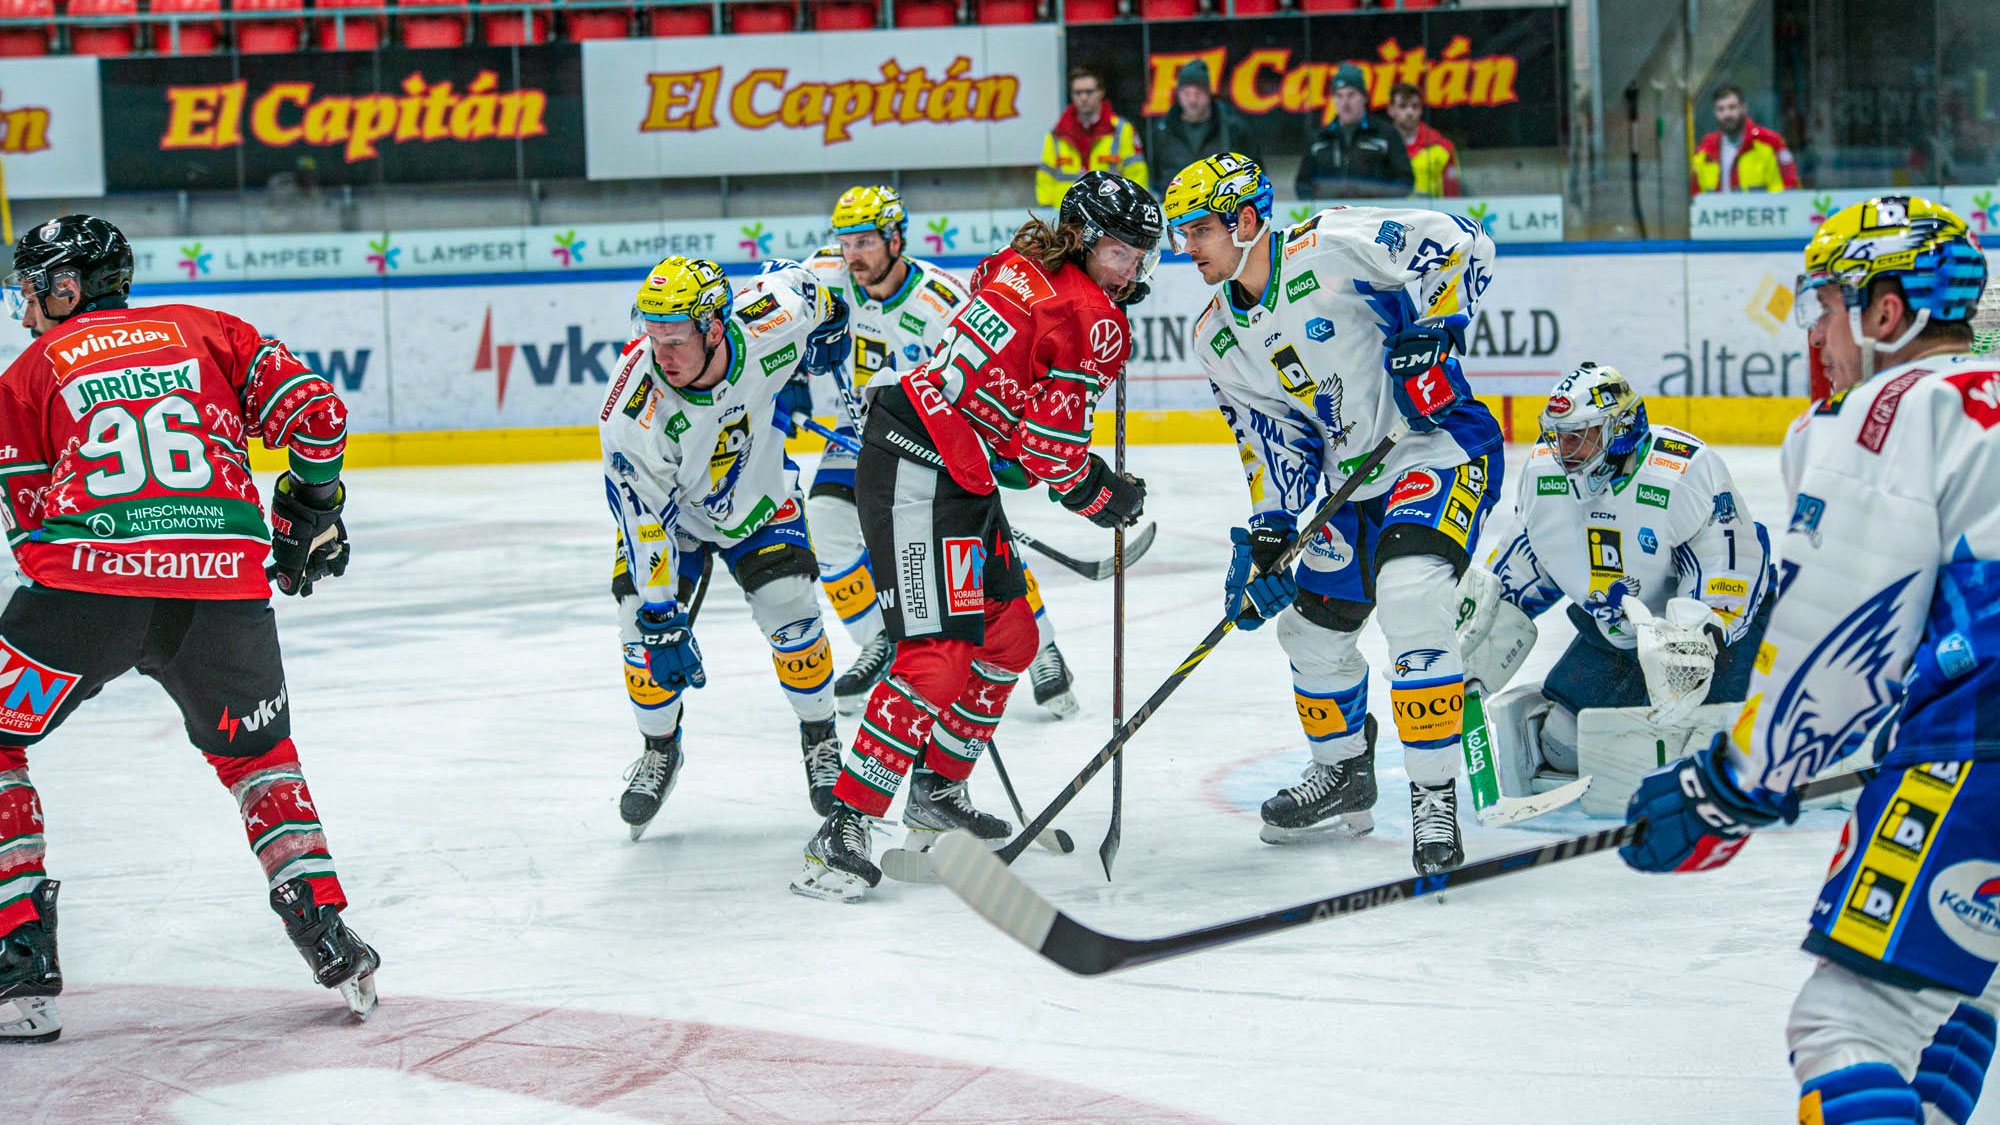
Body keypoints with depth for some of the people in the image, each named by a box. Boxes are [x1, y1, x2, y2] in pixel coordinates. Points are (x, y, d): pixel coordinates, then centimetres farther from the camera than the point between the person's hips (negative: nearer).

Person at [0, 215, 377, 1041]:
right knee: (257, 755, 26)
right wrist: (311, 519, 26)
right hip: (223, 584, 3)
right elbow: (314, 415, 11)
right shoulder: (208, 332, 17)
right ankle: (327, 935, 14)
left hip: (86, 585, -3)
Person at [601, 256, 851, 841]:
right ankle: (660, 749, 14)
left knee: (791, 614, -12)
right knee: (645, 625, -13)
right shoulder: (636, 404, -35)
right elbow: (642, 512, -29)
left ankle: (820, 739, 13)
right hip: (664, 509, -1)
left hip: (759, 494, 1)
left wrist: (827, 327, 10)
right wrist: (662, 618, -31)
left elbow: (796, 282, -7)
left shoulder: (769, 322, -32)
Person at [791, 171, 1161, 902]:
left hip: (959, 475, 10)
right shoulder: (1089, 319, -13)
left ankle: (938, 792, 31)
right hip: (919, 476, -10)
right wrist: (1106, 498, 3)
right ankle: (841, 830, -19)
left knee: (1008, 636, 19)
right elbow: (1053, 449, -13)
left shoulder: (1021, 264, 13)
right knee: (938, 656, -16)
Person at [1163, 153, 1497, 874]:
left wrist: (1433, 332, -23)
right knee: (1310, 625, 15)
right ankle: (1345, 775, 41)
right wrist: (1268, 536, -4)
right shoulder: (1219, 339, 6)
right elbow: (1272, 437, 7)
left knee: (1409, 594, -29)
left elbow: (1458, 244, -15)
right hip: (1354, 482, 9)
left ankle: (1435, 800, -22)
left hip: (1439, 447, -9)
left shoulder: (1329, 248, -17)